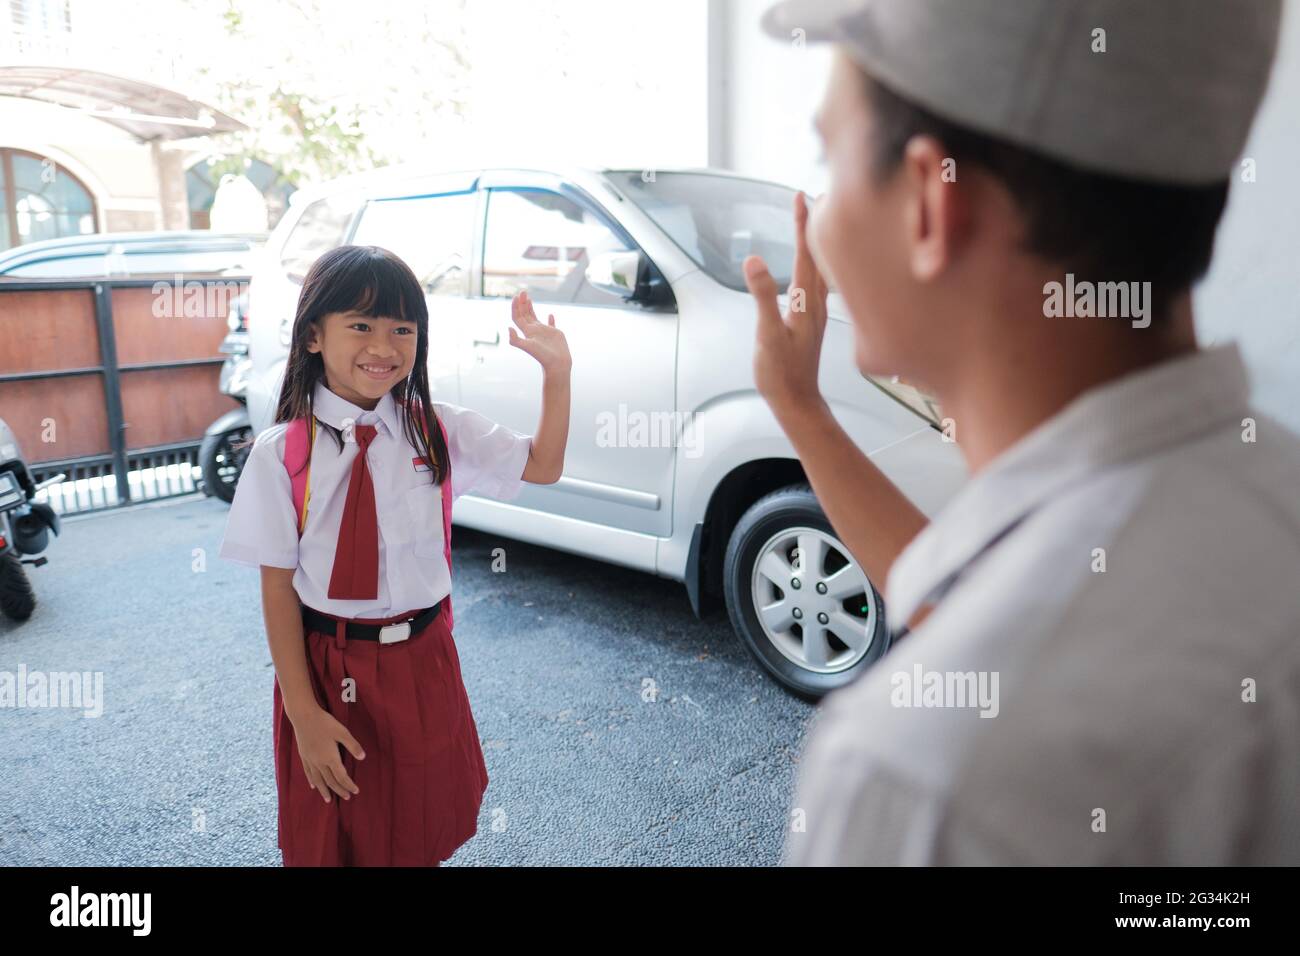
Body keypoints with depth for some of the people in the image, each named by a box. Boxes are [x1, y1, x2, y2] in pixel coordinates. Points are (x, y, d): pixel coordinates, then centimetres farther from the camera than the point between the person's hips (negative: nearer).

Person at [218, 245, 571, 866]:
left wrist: (556, 371, -13)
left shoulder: (441, 432, -6)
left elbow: (543, 466, 0)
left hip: (423, 664, 2)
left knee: (419, 834, 20)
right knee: (329, 838, 20)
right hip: (326, 670, -1)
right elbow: (277, 586, -10)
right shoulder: (282, 452, -12)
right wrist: (303, 713, -12)